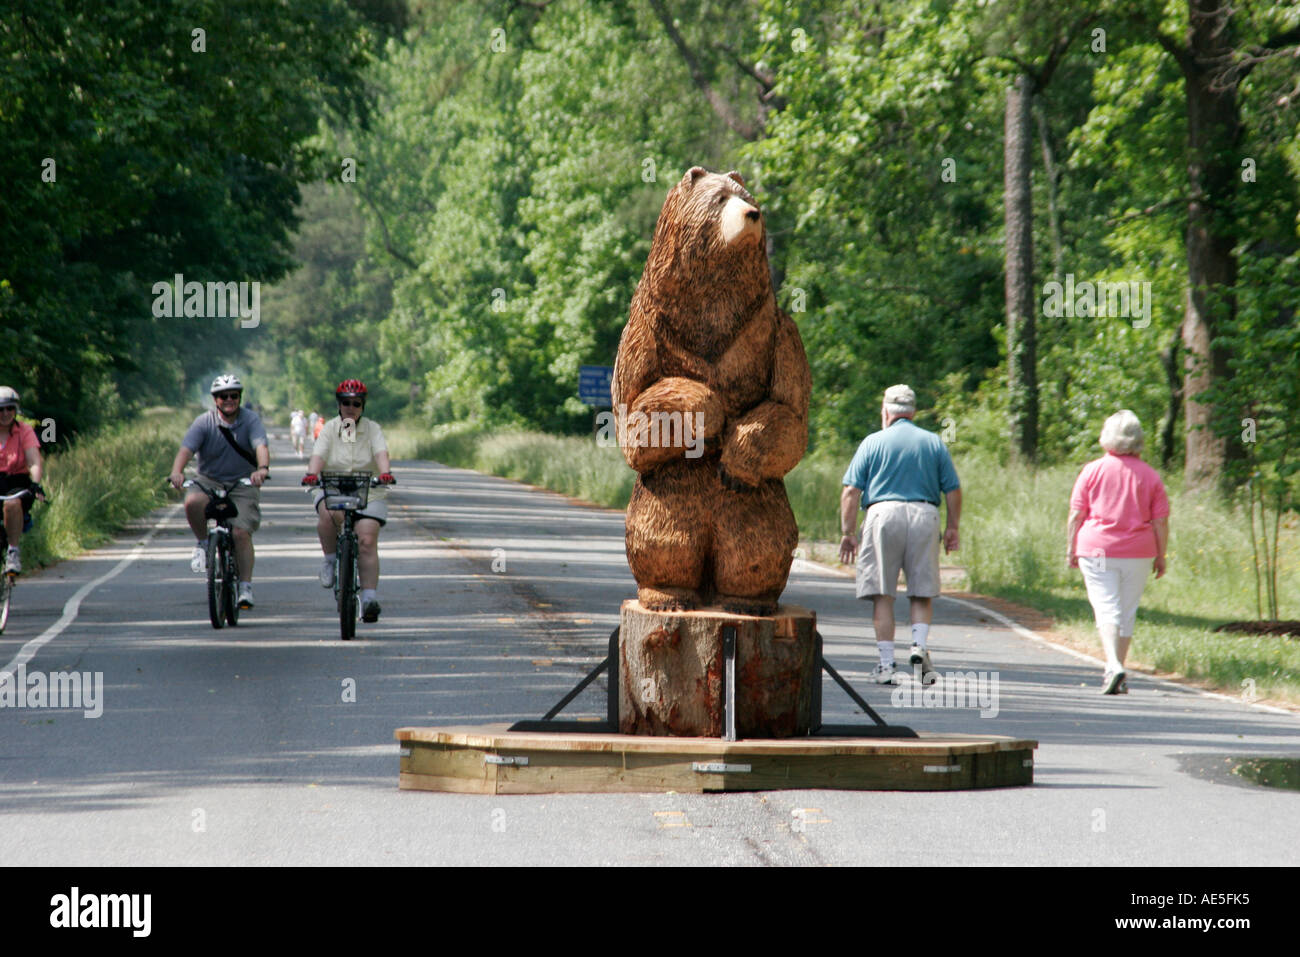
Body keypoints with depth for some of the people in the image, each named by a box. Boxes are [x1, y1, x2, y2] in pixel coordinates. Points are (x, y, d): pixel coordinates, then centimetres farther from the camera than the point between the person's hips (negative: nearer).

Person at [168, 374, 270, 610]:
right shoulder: (204, 423, -5)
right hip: (209, 482, 1)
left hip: (242, 484, -1)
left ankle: (246, 587, -6)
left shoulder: (251, 421, -6)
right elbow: (185, 449, -18)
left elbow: (261, 447, -23)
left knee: (241, 533, -16)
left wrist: (262, 468, -46)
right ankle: (203, 544, -5)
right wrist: (177, 471, -39)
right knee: (192, 502, -32)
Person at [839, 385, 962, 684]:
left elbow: (851, 492, 1)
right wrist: (952, 529, 19)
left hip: (883, 513, -1)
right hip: (925, 515, 2)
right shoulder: (935, 443, 11)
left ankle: (886, 663, 1)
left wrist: (847, 533, 5)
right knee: (922, 592, 12)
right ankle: (920, 645, -10)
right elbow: (953, 491, 9)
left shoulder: (873, 442, 6)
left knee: (882, 594, 4)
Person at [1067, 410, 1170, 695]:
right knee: (1128, 612, 12)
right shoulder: (1150, 476, 3)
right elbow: (1161, 522, 2)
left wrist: (1071, 549, 4)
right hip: (1138, 553, 2)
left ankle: (1114, 666, -24)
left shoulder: (1093, 470, -2)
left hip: (1096, 548, -2)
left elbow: (1076, 515, -3)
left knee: (1106, 608, -5)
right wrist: (1160, 556, 10)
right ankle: (1117, 673, 17)